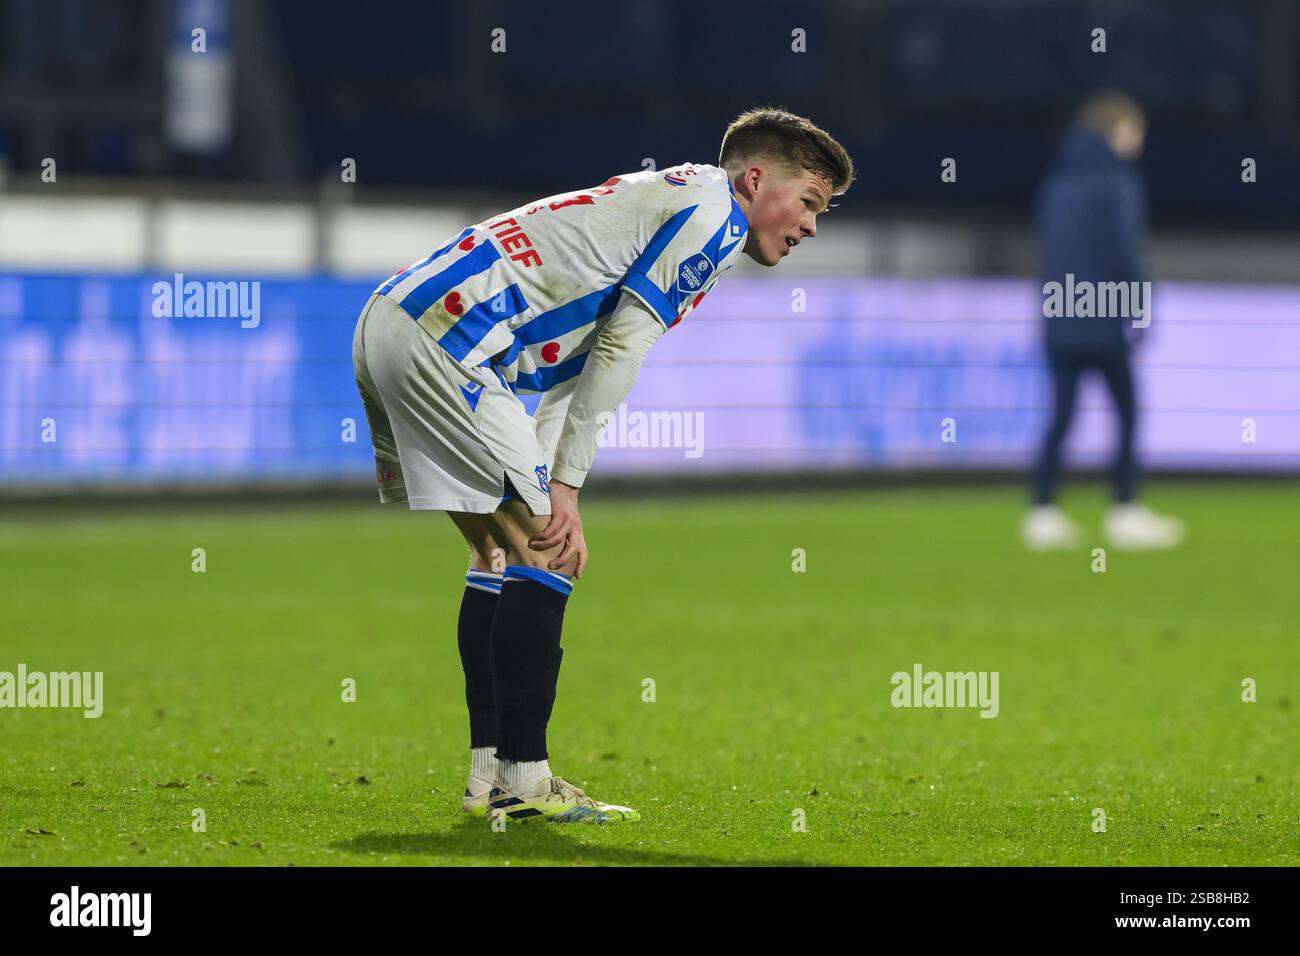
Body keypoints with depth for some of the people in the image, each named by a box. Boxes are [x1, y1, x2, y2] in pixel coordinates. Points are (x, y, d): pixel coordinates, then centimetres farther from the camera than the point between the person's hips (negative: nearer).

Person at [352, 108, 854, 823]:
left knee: (501, 552, 15)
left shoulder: (666, 199, 26)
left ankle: (491, 774, 14)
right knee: (541, 554, -8)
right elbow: (619, 349, -11)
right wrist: (563, 486, -11)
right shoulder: (713, 210, -4)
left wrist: (547, 490, 17)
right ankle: (521, 781, -9)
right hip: (444, 338, -10)